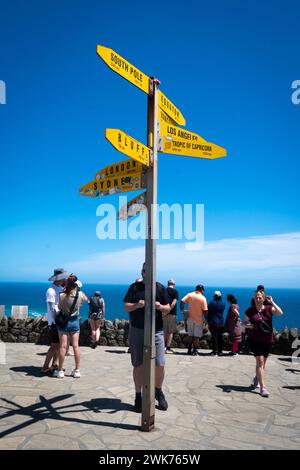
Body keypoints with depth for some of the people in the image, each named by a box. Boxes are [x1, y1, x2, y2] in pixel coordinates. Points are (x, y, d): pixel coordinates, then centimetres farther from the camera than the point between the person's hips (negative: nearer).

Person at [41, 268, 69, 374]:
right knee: (54, 346, -5)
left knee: (59, 344, 13)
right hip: (54, 322, -8)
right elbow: (52, 308, -19)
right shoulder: (51, 291, -15)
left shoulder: (61, 289, 11)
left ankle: (54, 364, 23)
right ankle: (45, 367, 3)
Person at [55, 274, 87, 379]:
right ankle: (77, 370, 12)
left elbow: (59, 308, 1)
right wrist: (78, 289, 19)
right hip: (75, 321, 2)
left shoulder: (62, 295, -15)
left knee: (63, 346, 3)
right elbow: (86, 300, 14)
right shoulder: (80, 294, -8)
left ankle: (60, 371, 10)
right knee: (76, 345, 6)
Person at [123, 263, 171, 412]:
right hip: (137, 331, 0)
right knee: (138, 365, 6)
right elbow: (126, 307, 2)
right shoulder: (135, 287, 7)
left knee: (159, 365, -2)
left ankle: (158, 391, 23)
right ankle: (138, 396, 21)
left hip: (156, 331, 0)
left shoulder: (160, 288, 7)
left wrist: (160, 307, -16)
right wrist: (137, 305, -18)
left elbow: (168, 309, 6)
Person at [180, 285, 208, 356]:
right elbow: (205, 311, -12)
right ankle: (194, 351, 7)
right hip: (199, 319, -3)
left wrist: (182, 310, 2)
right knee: (196, 336, 6)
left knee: (190, 334, 15)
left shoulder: (190, 295, -2)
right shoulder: (203, 298, -10)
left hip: (190, 318, 3)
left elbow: (182, 302, -11)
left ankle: (189, 349, 19)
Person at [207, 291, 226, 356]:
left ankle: (215, 350, 1)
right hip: (221, 323, 4)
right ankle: (220, 351, 13)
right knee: (220, 337, 9)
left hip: (213, 322, -4)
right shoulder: (223, 303, 4)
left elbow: (208, 312, -6)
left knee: (214, 336, 1)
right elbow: (222, 312, 13)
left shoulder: (212, 303, -11)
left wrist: (208, 321, 6)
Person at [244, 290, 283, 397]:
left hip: (267, 340, 2)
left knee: (262, 363, 17)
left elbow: (280, 313, -21)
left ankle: (256, 379, 42)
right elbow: (245, 322, 5)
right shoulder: (250, 310, -3)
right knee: (260, 361, -11)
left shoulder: (269, 309, -3)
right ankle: (262, 387, -6)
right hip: (254, 339, -2)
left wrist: (272, 302, -20)